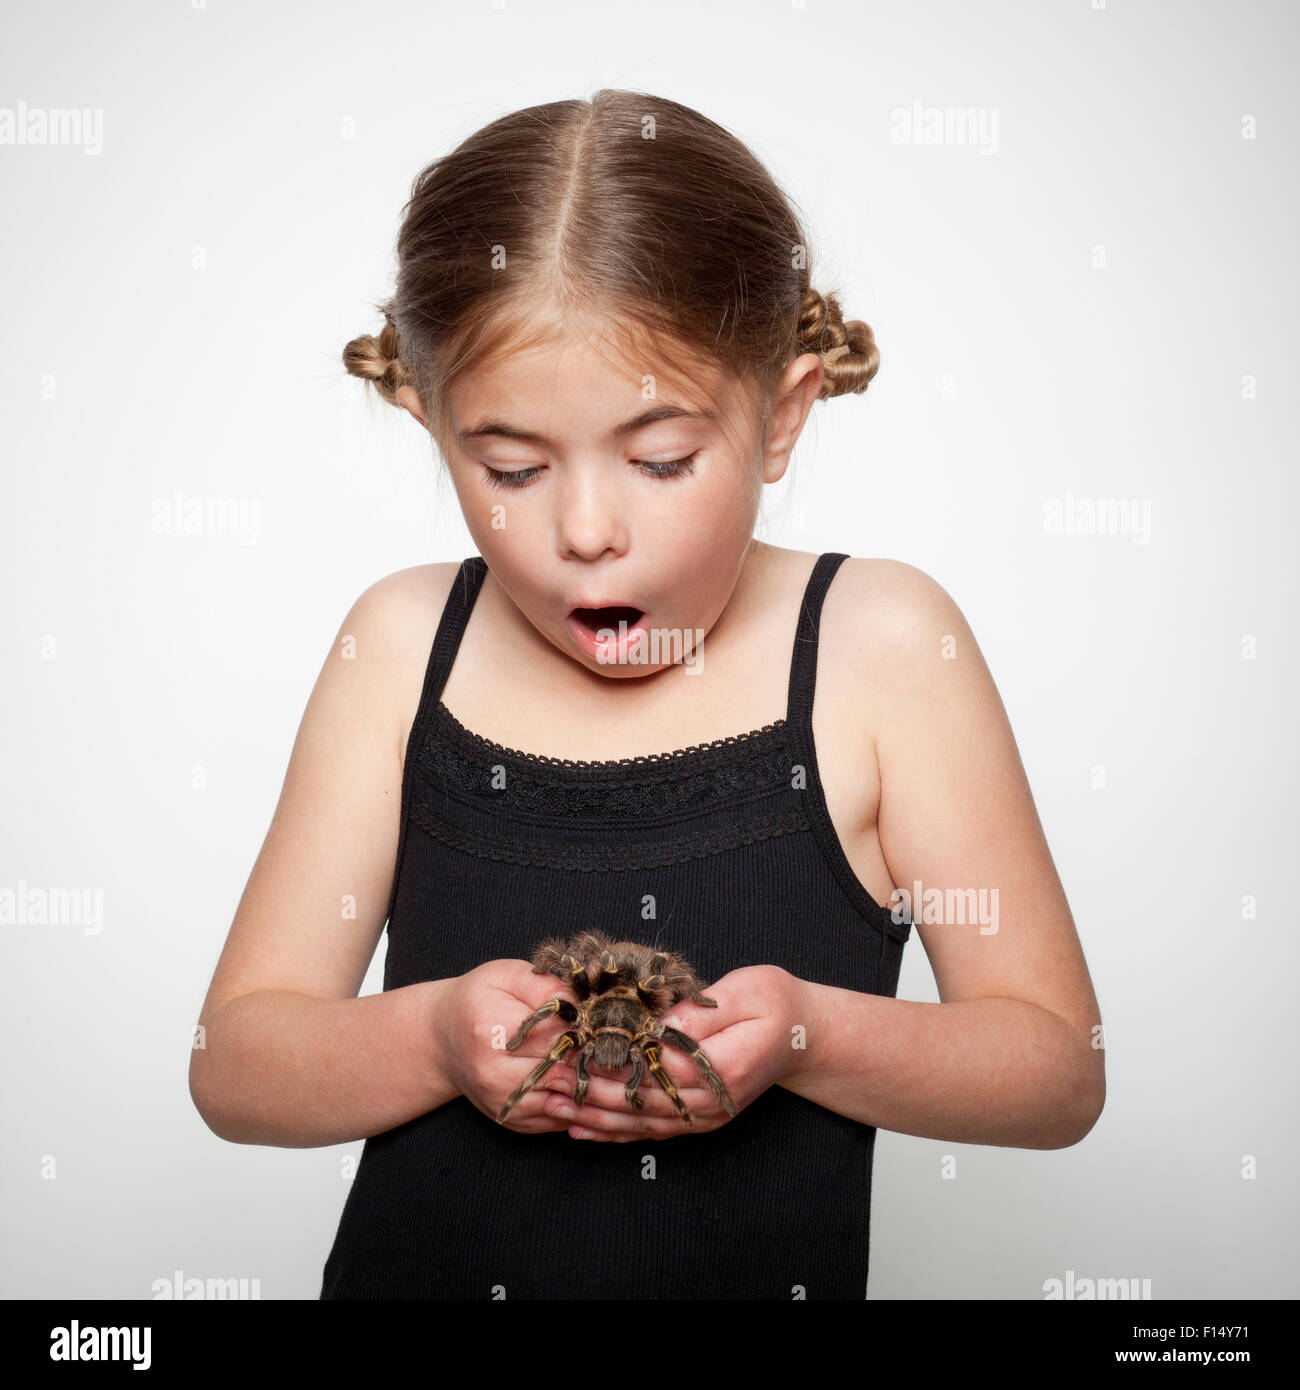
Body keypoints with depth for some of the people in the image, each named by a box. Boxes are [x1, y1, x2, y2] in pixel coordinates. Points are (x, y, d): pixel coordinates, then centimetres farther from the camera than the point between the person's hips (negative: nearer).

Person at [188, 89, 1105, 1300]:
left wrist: (804, 1034, -19)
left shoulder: (881, 644, -7)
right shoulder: (403, 645, -2)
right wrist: (436, 1037, -18)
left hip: (767, 1271, -1)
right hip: (414, 1268, 2)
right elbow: (232, 1066, 0)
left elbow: (1060, 1069, -4)